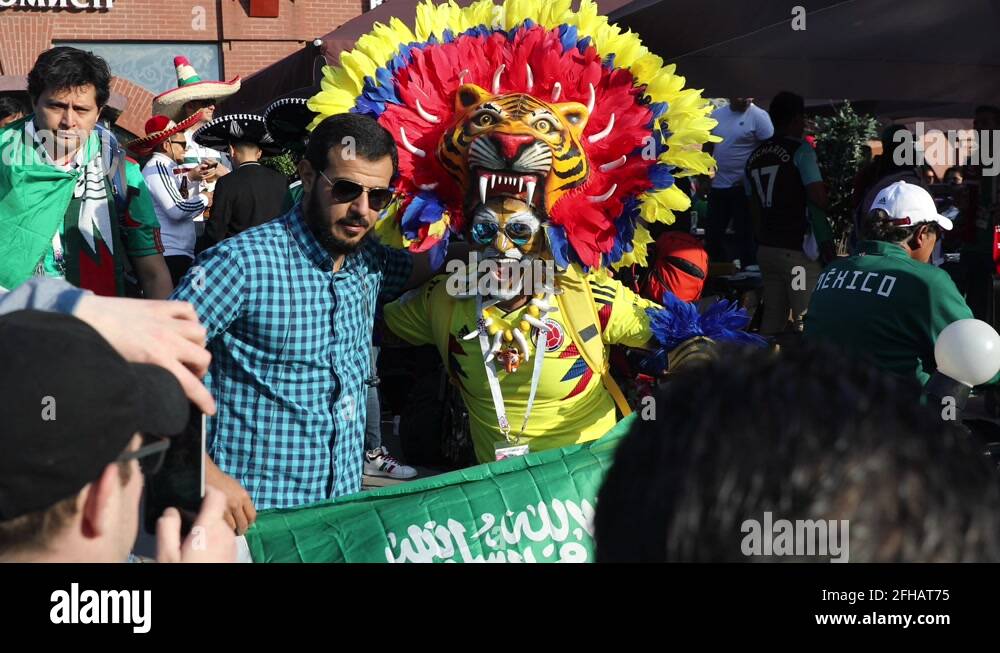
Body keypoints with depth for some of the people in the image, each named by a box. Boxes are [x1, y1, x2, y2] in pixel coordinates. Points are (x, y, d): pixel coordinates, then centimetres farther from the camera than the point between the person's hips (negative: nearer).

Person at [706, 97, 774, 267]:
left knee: (745, 233, 0)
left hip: (744, 186, -6)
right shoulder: (716, 115, 8)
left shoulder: (758, 116, -9)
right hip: (717, 185, 6)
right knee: (712, 232, 12)